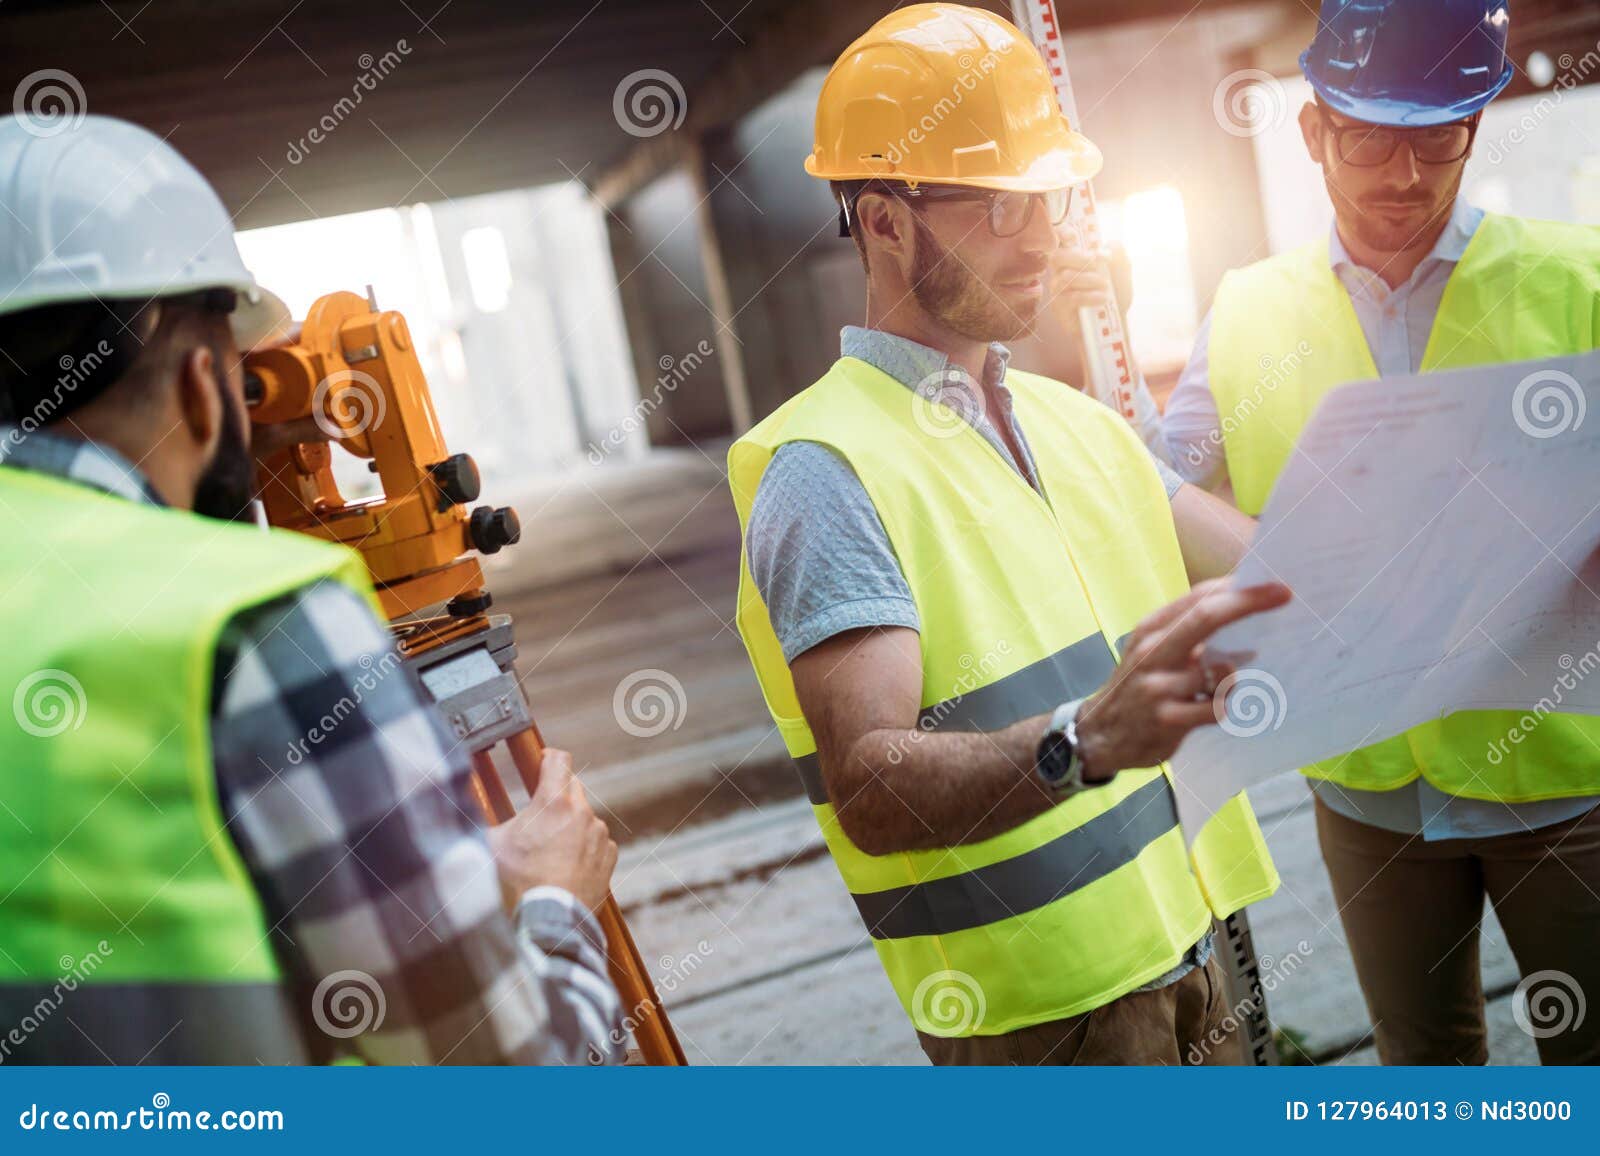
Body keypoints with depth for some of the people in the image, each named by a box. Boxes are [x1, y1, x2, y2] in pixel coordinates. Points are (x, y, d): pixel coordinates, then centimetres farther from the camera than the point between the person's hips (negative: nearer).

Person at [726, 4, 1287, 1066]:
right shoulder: (828, 468, -17)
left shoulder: (1072, 422, 11)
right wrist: (1085, 740, -41)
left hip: (1182, 944, 8)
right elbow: (871, 791, -26)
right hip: (1040, 1007, -7)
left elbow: (1280, 576, 6)